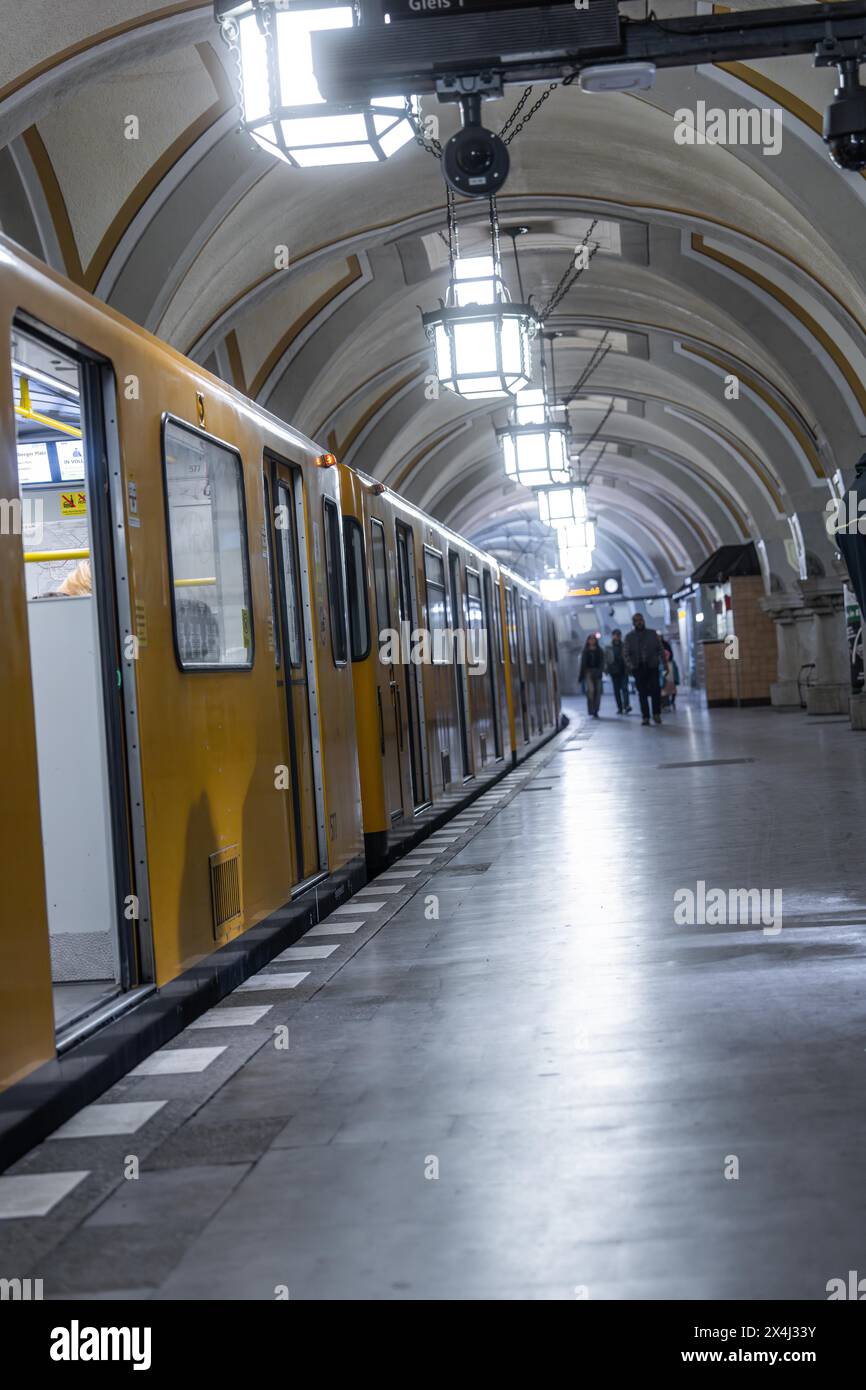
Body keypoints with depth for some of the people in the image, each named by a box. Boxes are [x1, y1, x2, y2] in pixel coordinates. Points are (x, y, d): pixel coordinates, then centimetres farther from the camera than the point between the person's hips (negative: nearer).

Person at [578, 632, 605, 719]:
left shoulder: (599, 651, 10)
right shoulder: (585, 651, 7)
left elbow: (602, 663, 4)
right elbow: (582, 663, 7)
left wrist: (600, 672, -12)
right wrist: (581, 675, 4)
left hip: (597, 672, 2)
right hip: (588, 672, -2)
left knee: (597, 691, 1)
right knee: (590, 690, -17)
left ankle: (595, 711, 12)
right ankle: (591, 711, -18)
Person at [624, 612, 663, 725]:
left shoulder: (652, 633, 9)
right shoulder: (629, 637, 7)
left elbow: (660, 649, 9)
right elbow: (625, 653, 2)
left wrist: (657, 660, -2)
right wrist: (630, 666, -11)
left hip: (652, 666, 0)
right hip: (638, 668, 0)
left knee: (655, 690, -7)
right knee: (642, 693, 0)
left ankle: (656, 713, 6)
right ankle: (645, 716, 2)